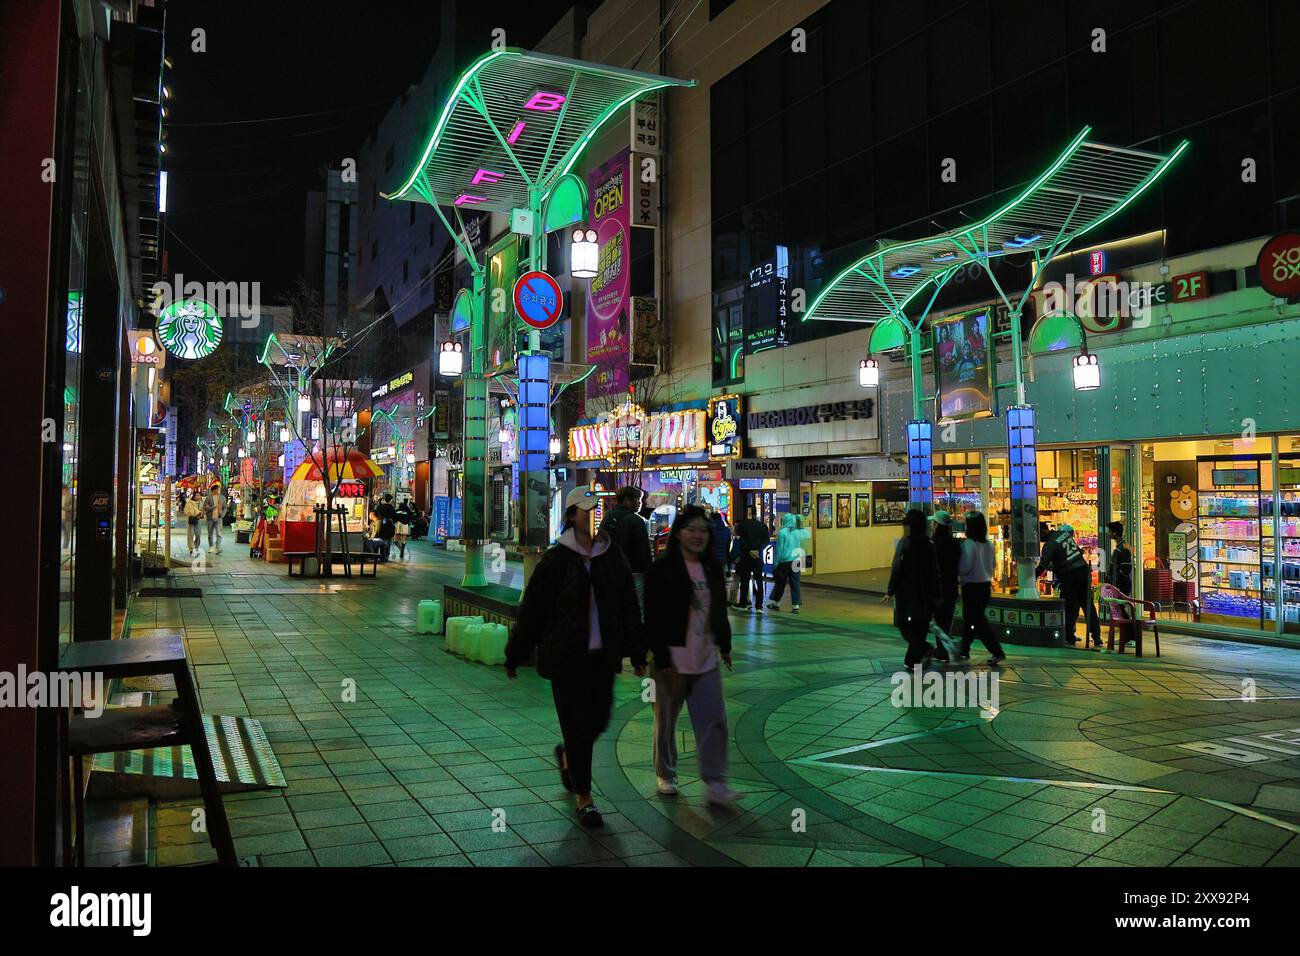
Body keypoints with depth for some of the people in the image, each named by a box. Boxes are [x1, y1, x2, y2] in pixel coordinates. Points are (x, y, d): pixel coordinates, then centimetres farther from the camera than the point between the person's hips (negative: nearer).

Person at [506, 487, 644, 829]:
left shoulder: (613, 558, 4)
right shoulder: (555, 560, -8)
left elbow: (629, 608, 11)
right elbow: (531, 610, -3)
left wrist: (637, 653, 9)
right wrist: (514, 656, 1)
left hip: (602, 657, 4)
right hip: (565, 659, -4)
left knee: (599, 720, 10)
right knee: (576, 726, 1)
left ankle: (566, 756, 43)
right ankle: (584, 799, 16)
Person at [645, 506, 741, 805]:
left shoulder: (712, 568, 6)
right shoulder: (662, 570, -12)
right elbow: (653, 619, -14)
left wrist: (725, 645, 19)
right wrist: (661, 659, -17)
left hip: (706, 660, 5)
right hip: (672, 661, -5)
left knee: (714, 721, 1)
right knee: (666, 722, 11)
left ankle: (715, 784, 8)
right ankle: (666, 776, 30)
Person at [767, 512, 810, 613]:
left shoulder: (782, 532, -11)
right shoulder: (798, 532, 1)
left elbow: (779, 549, -9)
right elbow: (808, 534, 21)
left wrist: (775, 563, -2)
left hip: (784, 562, -3)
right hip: (796, 561, 3)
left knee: (780, 583, 10)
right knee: (795, 584, 4)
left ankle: (774, 602, 23)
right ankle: (795, 606, 1)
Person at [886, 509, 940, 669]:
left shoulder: (905, 542, -12)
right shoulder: (929, 544, 5)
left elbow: (897, 568, -14)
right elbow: (935, 570, 8)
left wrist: (890, 590, -8)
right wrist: (935, 594, 14)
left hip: (906, 592, -5)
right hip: (925, 594, 5)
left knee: (904, 626, 2)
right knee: (919, 627, 13)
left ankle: (925, 649, -19)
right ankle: (912, 661, 15)